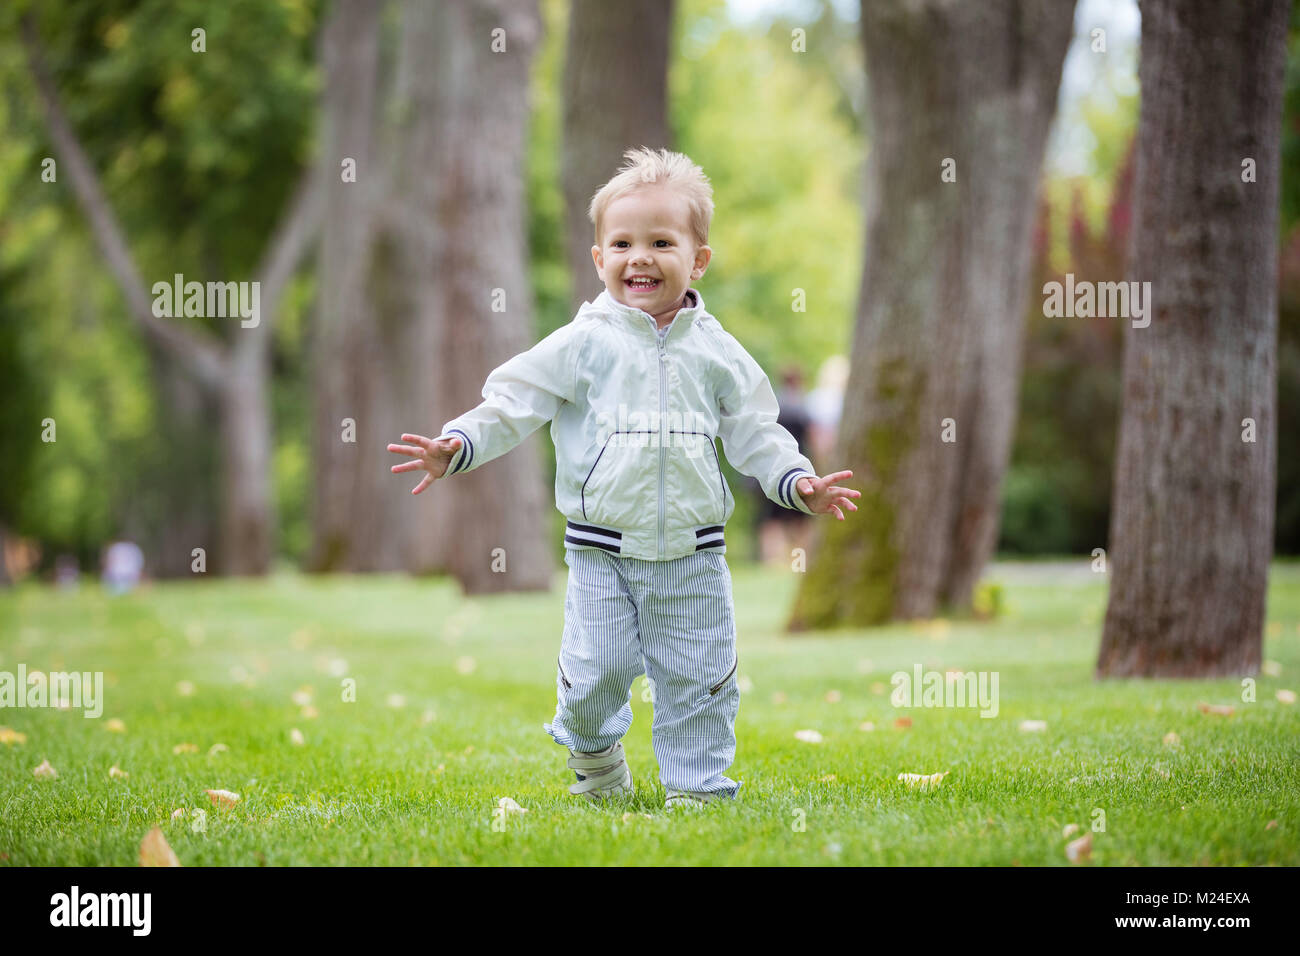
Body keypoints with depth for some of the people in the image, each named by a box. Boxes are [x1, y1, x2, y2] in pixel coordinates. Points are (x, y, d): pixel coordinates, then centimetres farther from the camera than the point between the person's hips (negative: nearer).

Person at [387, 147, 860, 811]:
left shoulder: (715, 351, 4)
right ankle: (593, 750, 30)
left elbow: (754, 431, 10)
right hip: (602, 549, -1)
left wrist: (797, 482, -3)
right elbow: (512, 403, -1)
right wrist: (457, 446, -14)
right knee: (595, 670, 0)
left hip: (693, 553, 1)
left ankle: (697, 785, 17)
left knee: (699, 677, 2)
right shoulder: (582, 345, -2)